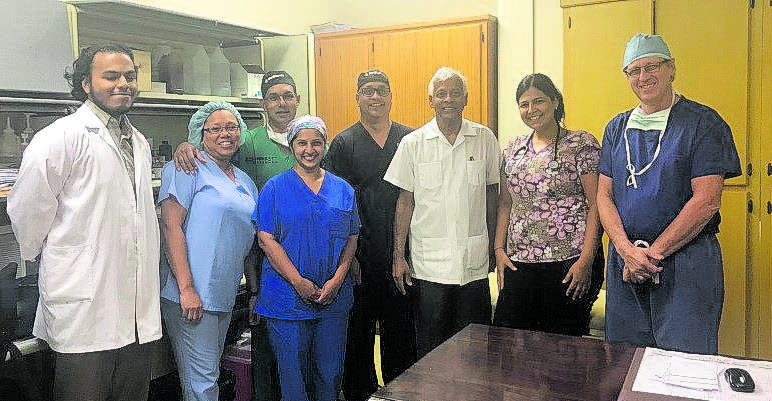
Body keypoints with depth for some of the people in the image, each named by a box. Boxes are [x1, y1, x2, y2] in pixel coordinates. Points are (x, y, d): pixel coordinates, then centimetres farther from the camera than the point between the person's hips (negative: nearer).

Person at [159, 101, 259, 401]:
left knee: (211, 372, 17)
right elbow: (171, 226, -15)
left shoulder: (245, 182, 17)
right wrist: (187, 288, -21)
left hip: (226, 297, 8)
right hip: (190, 295, -7)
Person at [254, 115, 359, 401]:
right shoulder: (275, 188, -1)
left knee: (330, 372, 11)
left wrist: (338, 278, -6)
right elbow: (266, 239, -7)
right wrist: (299, 282, -14)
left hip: (334, 299, 3)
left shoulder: (343, 190, 9)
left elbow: (352, 238, 9)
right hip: (287, 299, -3)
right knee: (293, 375, 4)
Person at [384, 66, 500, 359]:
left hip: (474, 263, 1)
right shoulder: (413, 143, 1)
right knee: (430, 346, 7)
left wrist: (495, 247, 8)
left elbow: (492, 195, 10)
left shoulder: (485, 139, 3)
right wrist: (398, 256, 0)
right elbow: (405, 201, 3)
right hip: (429, 263, -1)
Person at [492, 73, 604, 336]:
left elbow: (596, 205, -8)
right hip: (518, 264, 5)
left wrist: (586, 260, -14)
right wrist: (499, 249, 7)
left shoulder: (582, 144, -4)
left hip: (569, 264, -4)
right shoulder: (513, 149, 12)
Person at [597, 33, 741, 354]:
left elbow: (706, 200, -12)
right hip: (624, 264, 5)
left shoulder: (703, 123, -3)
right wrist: (627, 250, -11)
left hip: (687, 262, -4)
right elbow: (604, 195, 5)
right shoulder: (617, 128, 11)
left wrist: (652, 253, -14)